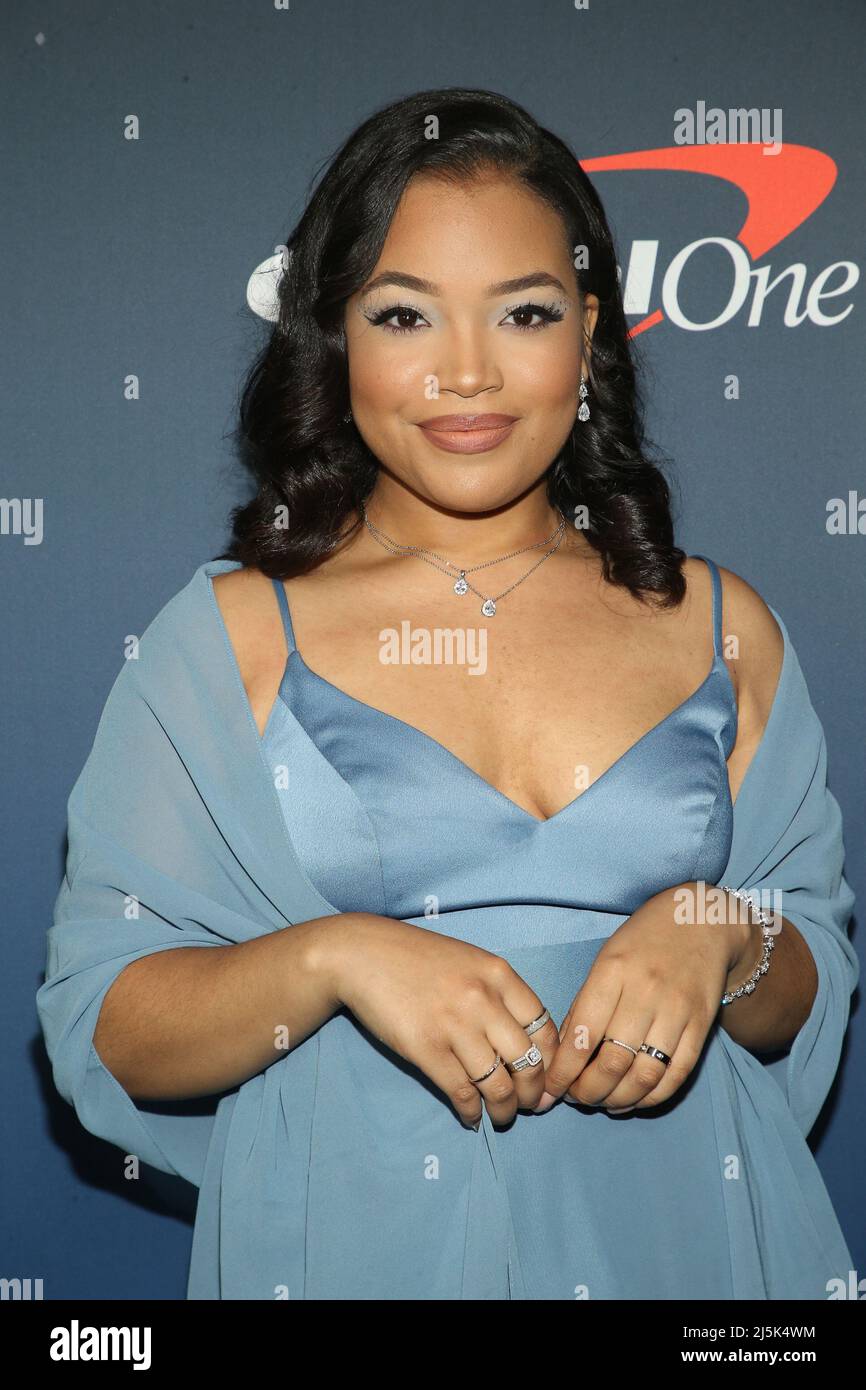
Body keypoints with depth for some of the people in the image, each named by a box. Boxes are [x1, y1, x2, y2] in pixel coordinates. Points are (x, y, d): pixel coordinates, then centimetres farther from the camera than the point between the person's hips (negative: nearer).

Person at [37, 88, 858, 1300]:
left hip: (672, 1226, 2)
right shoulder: (231, 632, -5)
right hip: (352, 1236, -1)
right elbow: (104, 1031, -7)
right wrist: (333, 956, -22)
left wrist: (720, 938, -15)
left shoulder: (717, 622, 1)